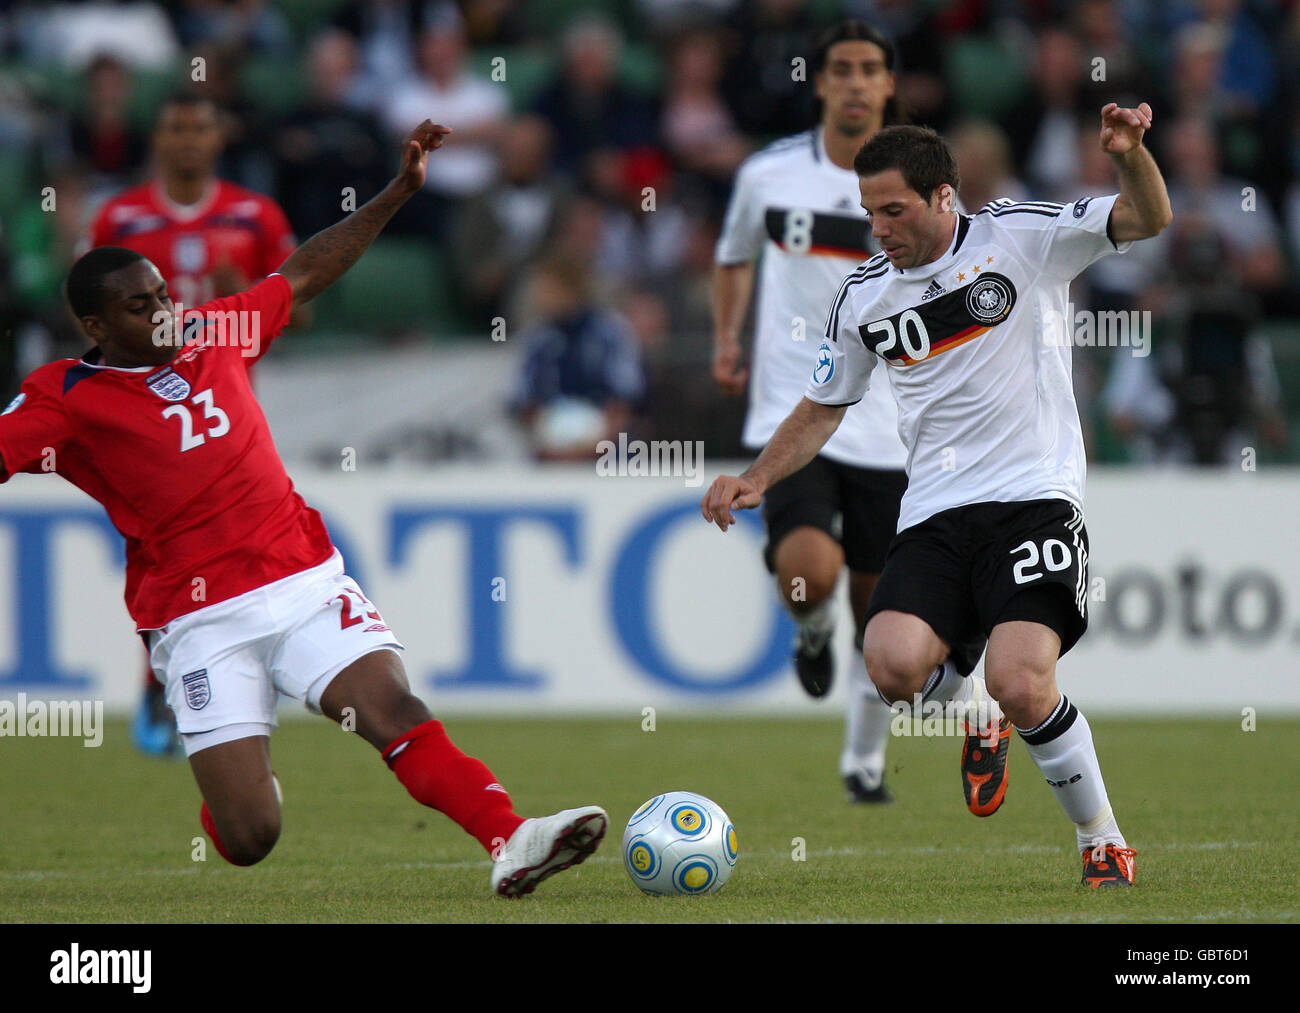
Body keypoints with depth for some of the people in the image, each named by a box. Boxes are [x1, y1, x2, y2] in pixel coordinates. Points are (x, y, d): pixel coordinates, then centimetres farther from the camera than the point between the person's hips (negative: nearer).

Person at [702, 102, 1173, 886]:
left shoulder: (1022, 236, 1)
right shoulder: (864, 296, 13)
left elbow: (1148, 219, -6)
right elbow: (823, 408, 25)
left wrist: (1131, 154, -26)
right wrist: (757, 479, 11)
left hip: (1034, 496, -4)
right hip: (934, 517, 4)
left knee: (1021, 687, -22)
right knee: (894, 666, -23)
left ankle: (1104, 841, 1)